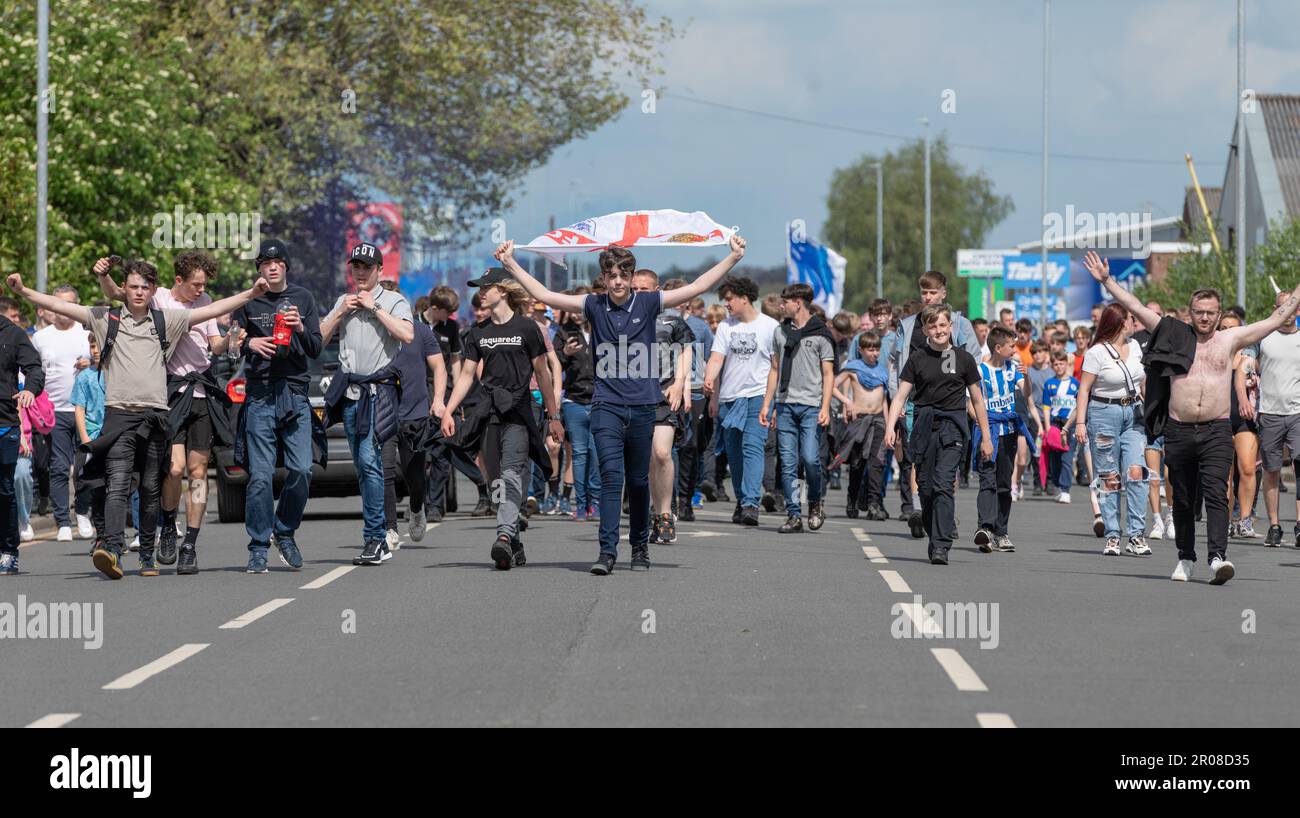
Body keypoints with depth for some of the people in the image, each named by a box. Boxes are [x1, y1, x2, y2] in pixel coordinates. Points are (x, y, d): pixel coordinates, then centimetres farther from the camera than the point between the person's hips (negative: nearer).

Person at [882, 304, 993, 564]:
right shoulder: (917, 359, 7)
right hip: (924, 423, 2)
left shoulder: (963, 359, 6)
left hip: (952, 425, -2)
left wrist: (986, 437, 12)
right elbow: (900, 396, 3)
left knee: (943, 484, -14)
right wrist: (890, 427, -11)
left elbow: (977, 399, 12)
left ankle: (941, 546, -16)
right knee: (925, 485, 5)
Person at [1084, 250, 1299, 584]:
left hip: (1216, 431, -2)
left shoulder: (1230, 340, 9)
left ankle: (1218, 558, -26)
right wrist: (1106, 280, 6)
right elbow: (1136, 308, 9)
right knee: (1182, 500, 9)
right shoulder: (1176, 336, 9)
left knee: (1216, 494, -15)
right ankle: (1185, 559, 22)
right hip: (1178, 430, 2)